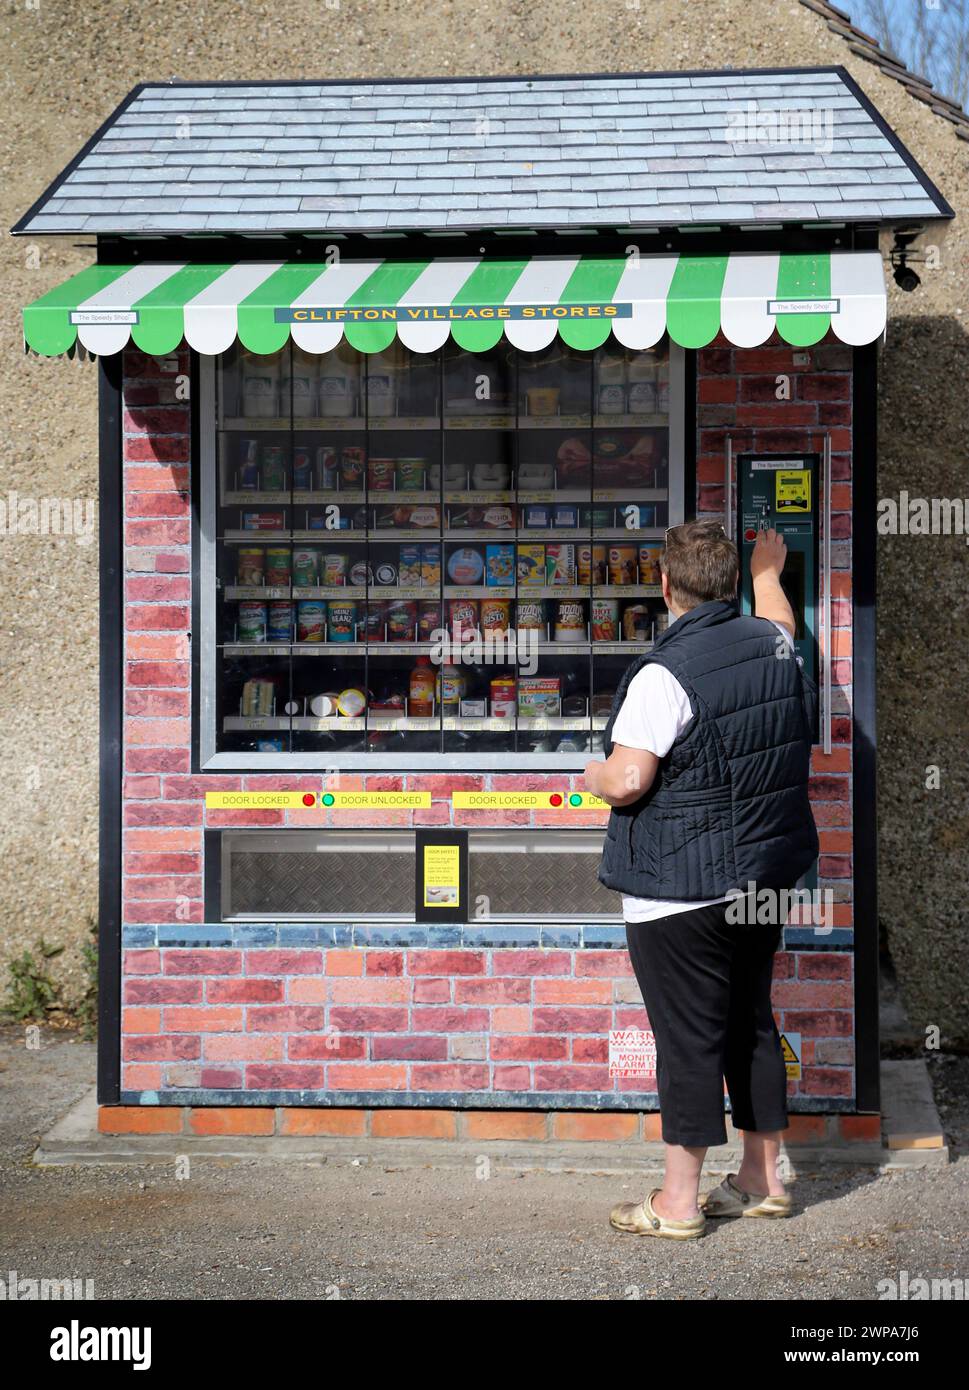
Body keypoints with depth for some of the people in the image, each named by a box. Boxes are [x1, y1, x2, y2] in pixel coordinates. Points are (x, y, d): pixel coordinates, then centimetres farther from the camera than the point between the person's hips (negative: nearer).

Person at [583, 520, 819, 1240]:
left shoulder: (665, 673, -20)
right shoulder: (773, 643, 2)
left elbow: (629, 779, -24)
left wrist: (595, 774, -1)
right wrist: (769, 570, 48)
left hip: (681, 891, -7)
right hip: (764, 878, 7)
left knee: (689, 1038, -1)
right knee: (753, 1024, 17)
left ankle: (678, 1202, 6)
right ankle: (763, 1179, 26)